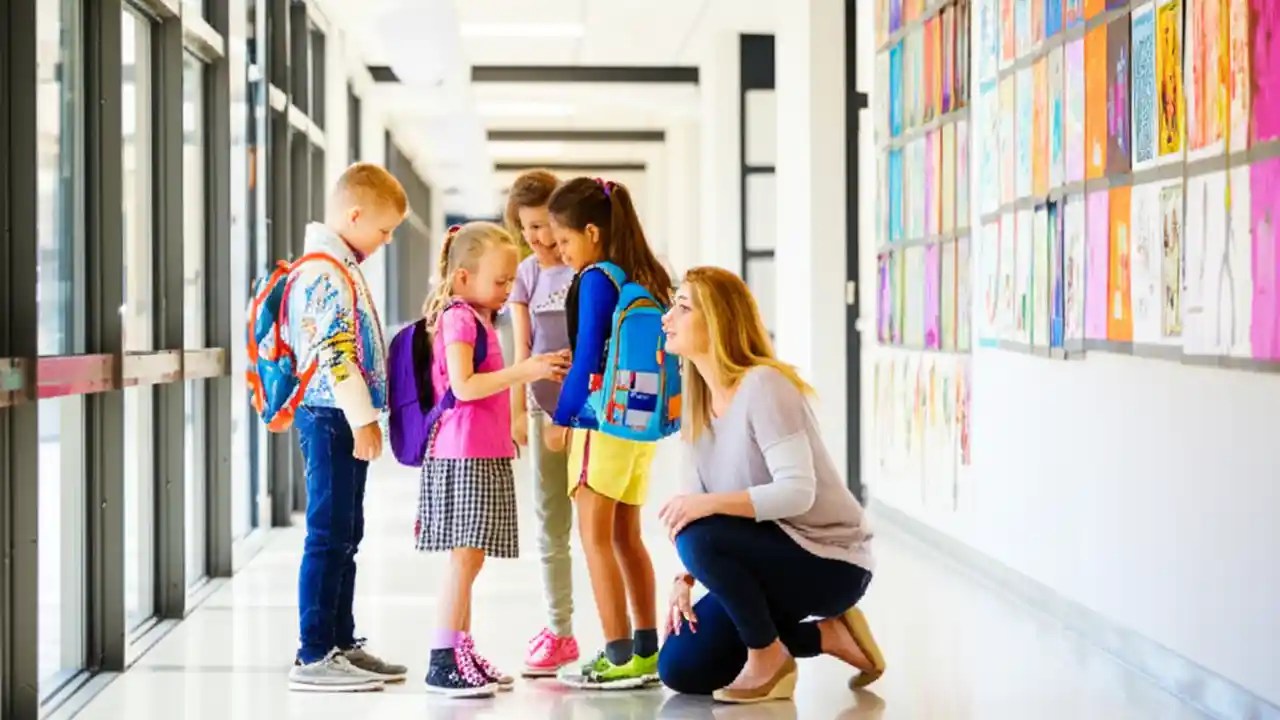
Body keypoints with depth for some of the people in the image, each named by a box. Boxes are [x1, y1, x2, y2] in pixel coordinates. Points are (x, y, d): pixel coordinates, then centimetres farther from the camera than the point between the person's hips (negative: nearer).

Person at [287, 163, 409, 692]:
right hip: (332, 418, -11)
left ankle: (341, 644, 21)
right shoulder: (326, 272, -16)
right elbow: (336, 355, -21)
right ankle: (314, 656, -3)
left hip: (342, 418, 11)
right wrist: (363, 420, -20)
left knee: (344, 536, 14)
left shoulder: (340, 267, 17)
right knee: (329, 536, -7)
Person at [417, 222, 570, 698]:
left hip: (485, 453, 10)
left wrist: (537, 368, 16)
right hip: (463, 454, -10)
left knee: (470, 559, 11)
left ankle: (462, 654, 16)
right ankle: (443, 662, -9)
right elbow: (463, 386, -20)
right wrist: (525, 371, -20)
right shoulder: (458, 318, -11)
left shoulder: (476, 318, 18)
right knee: (466, 557, -11)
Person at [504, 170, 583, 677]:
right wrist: (517, 412, -2)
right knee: (551, 524, 7)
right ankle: (559, 632, 14)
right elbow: (522, 349, 5)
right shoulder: (526, 274, 7)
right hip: (545, 409, 3)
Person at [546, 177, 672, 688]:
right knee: (626, 536, 15)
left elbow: (587, 357, -13)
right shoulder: (648, 280, 10)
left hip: (603, 421, -8)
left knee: (595, 538, -3)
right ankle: (646, 650, 18)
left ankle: (620, 658, -6)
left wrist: (562, 417, -2)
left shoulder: (596, 279, -11)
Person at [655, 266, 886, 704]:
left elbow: (798, 492, -30)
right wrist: (685, 580, -9)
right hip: (771, 555, 9)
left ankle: (769, 657, -9)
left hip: (830, 562, -9)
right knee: (679, 669, 2)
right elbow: (700, 503, 4)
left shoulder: (763, 385, -21)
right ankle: (826, 636, 13)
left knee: (700, 538, -31)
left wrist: (711, 504, -38)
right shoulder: (703, 400, 5)